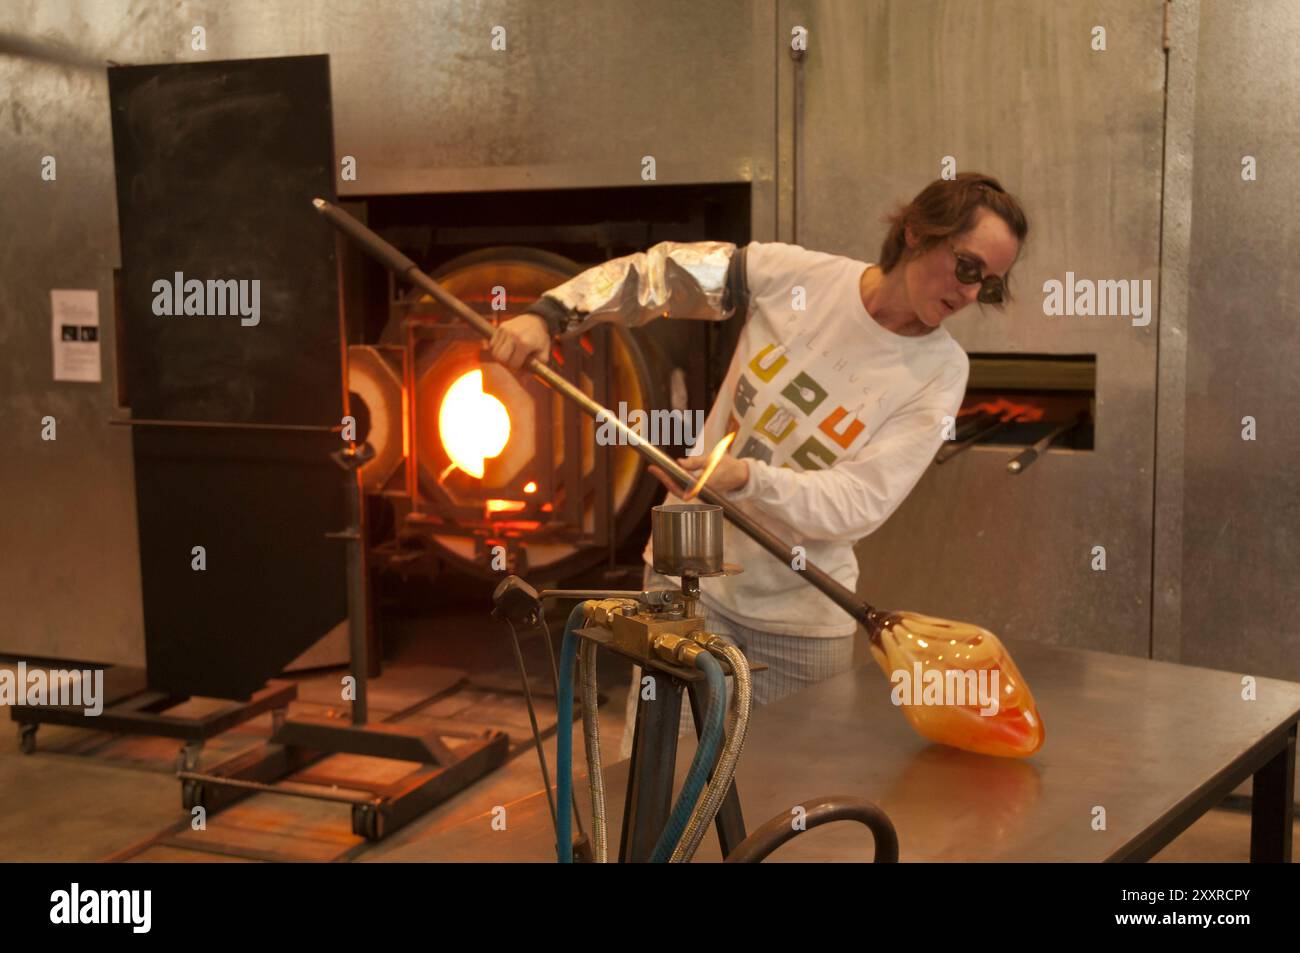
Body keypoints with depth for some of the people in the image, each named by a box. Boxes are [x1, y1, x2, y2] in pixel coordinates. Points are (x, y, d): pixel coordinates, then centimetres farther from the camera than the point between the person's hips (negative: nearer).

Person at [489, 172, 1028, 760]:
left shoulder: (940, 371, -8)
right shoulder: (794, 276, -7)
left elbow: (860, 502, -17)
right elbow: (655, 275, -1)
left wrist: (748, 479, -33)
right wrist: (547, 316, -16)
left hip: (803, 619, 0)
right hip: (692, 578, 0)